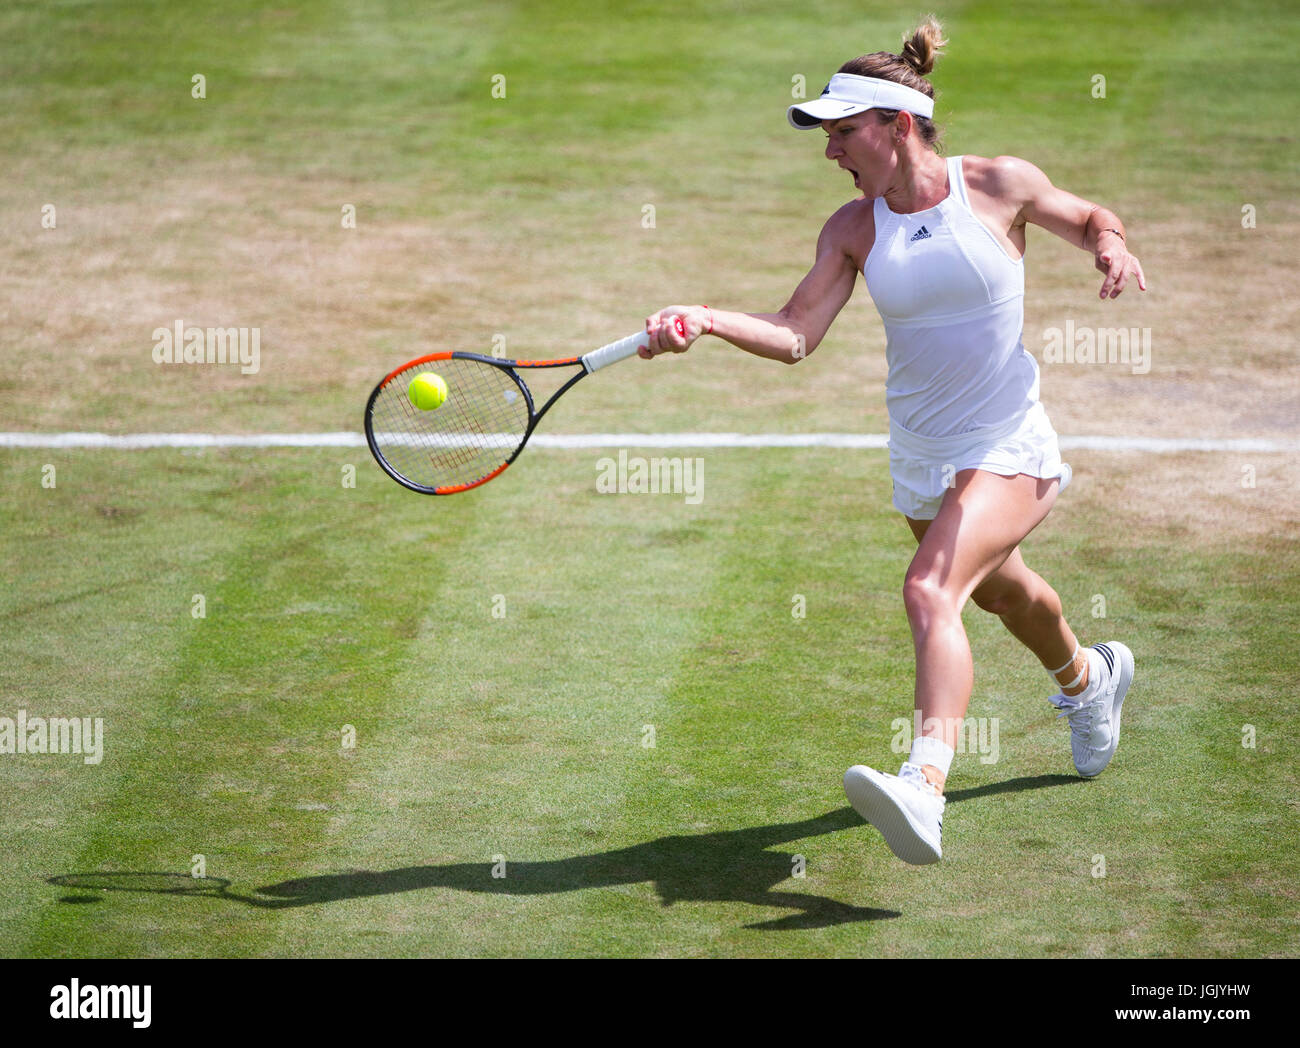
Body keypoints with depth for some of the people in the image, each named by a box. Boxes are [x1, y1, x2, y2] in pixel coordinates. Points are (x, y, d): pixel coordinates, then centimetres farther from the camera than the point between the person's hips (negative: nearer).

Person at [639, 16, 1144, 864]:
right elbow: (795, 335, -11)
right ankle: (1089, 679, 62)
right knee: (1003, 593, 27)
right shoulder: (854, 228, -3)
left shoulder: (1002, 186, -10)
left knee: (931, 589, -28)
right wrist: (706, 322, -27)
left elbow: (1090, 219, 8)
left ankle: (925, 788, -42)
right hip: (920, 458, 5)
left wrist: (1113, 249, -15)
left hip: (1008, 449, -5)